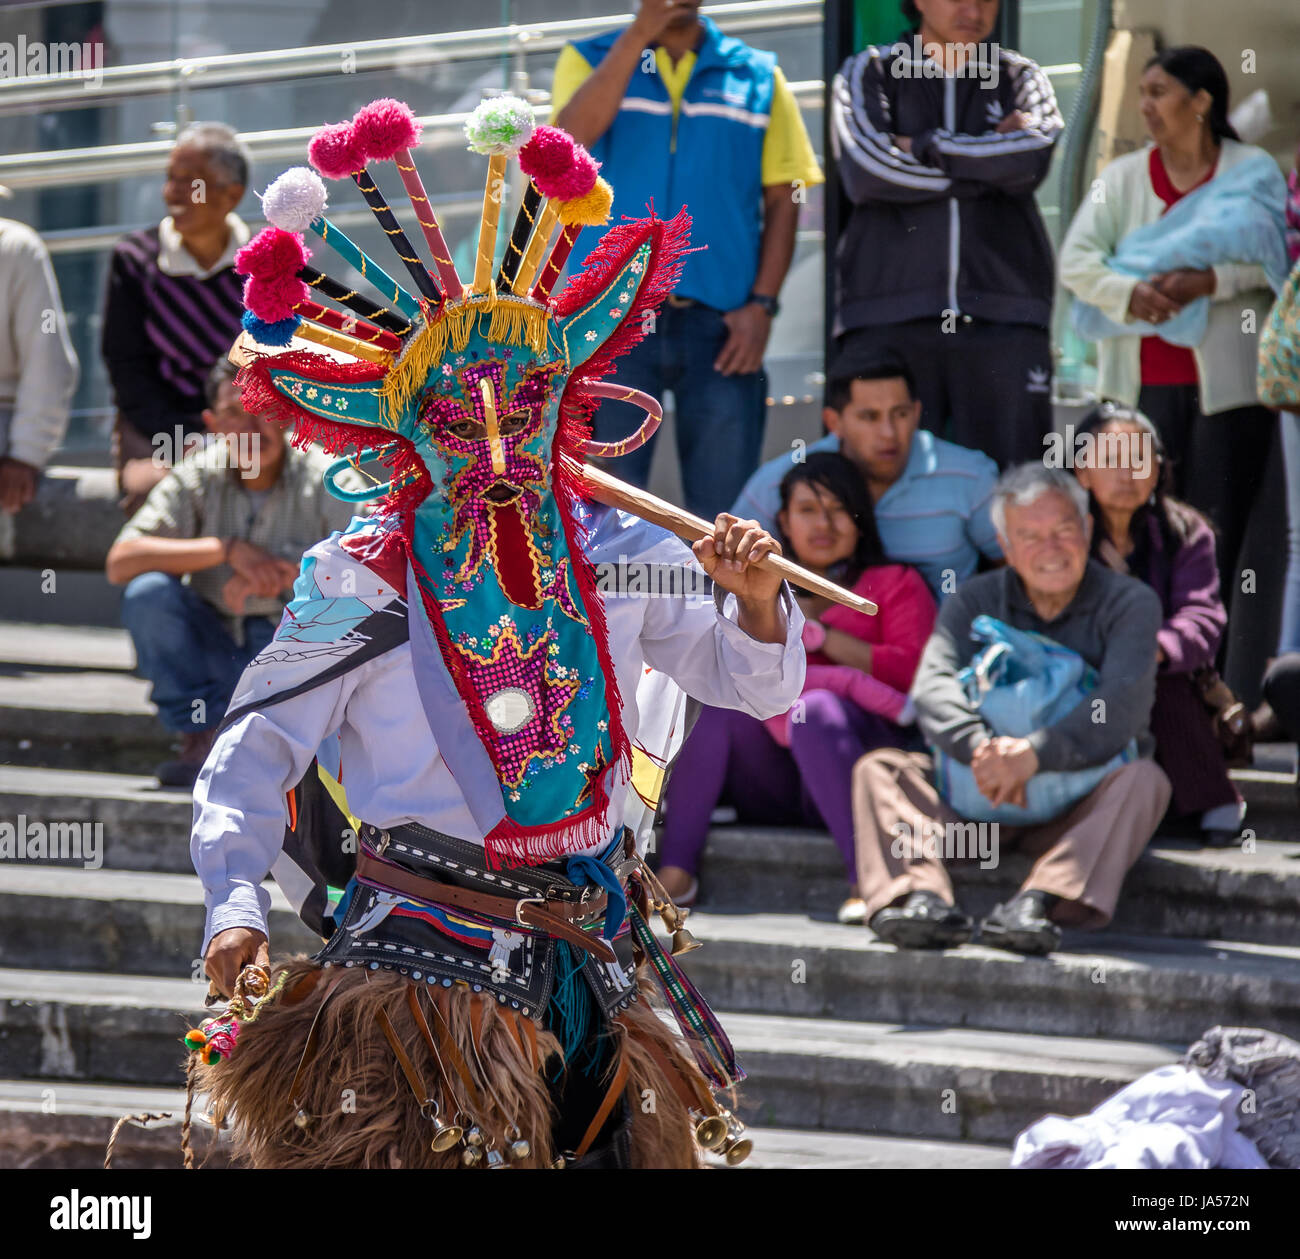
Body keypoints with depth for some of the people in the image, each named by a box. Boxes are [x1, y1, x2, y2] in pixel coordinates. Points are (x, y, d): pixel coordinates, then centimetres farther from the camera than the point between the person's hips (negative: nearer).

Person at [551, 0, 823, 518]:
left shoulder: (757, 76, 12)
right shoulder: (590, 61, 10)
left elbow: (783, 199, 9)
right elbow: (574, 134, -12)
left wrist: (762, 304, -3)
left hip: (720, 321, 1)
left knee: (724, 508, -2)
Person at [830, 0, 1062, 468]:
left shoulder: (1021, 78, 19)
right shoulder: (867, 74, 14)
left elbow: (1034, 155, -3)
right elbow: (867, 168, -6)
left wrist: (924, 147, -1)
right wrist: (990, 169, -1)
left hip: (1003, 317, 1)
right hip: (889, 317, -1)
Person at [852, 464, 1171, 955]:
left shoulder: (1129, 603, -2)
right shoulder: (974, 601, 7)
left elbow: (1122, 704, -19)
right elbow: (933, 687, -11)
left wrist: (1036, 753, -36)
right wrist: (981, 748, -33)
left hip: (1082, 800, -2)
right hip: (982, 802, 2)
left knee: (1143, 780, -32)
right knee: (879, 769, -15)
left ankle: (1038, 901, -53)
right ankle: (921, 895, -44)